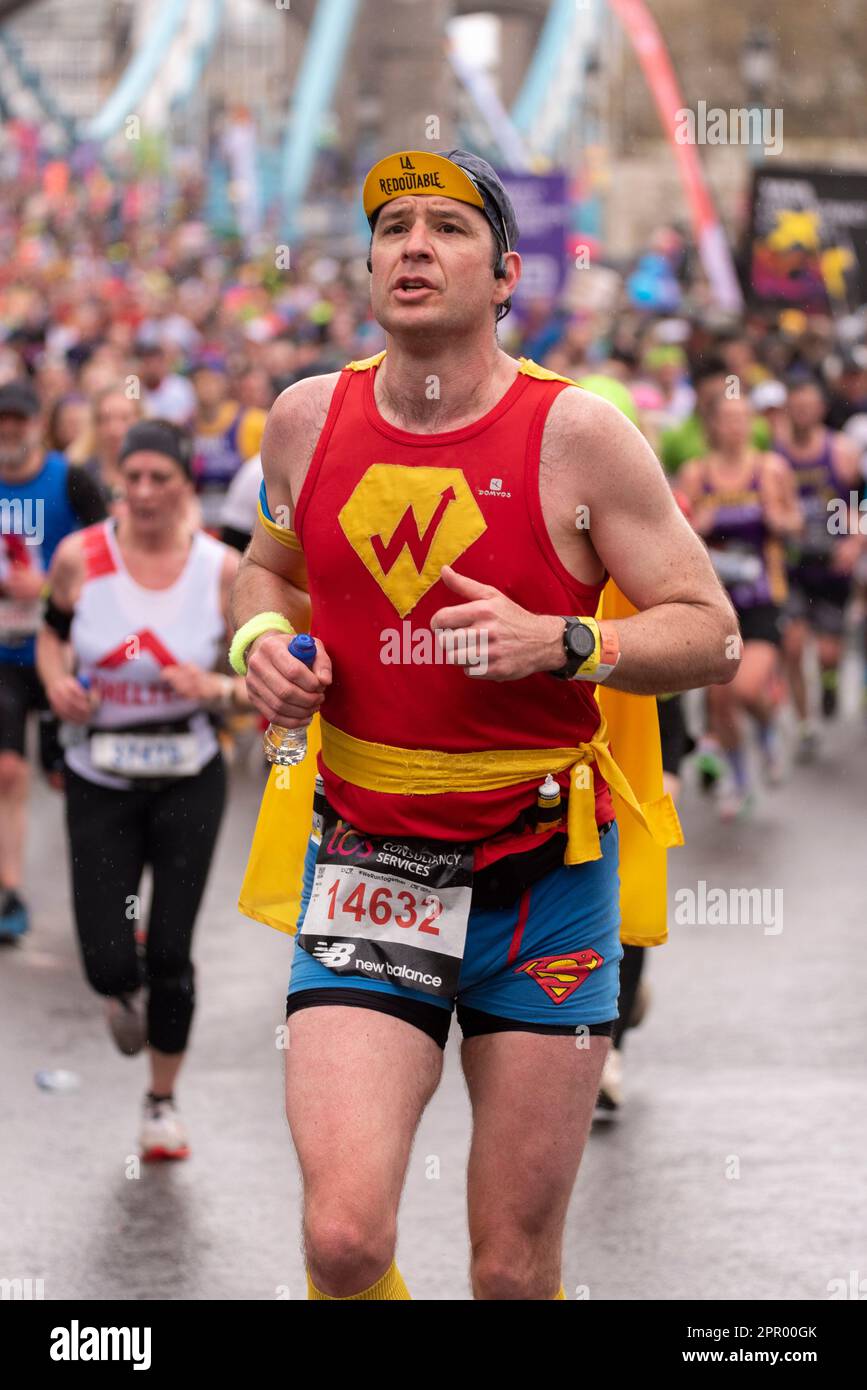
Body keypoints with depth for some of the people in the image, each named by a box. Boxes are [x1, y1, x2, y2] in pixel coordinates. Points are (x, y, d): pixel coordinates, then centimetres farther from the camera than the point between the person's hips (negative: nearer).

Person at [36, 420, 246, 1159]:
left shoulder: (222, 570, -10)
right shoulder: (81, 557, -9)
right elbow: (53, 631, 10)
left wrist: (219, 688, -23)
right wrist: (58, 681, -10)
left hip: (188, 780, 0)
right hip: (100, 783, 0)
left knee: (171, 952, 1)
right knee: (109, 965, -4)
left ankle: (163, 1099, 24)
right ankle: (126, 997, 36)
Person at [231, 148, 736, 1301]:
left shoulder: (577, 435, -7)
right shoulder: (308, 420, 3)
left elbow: (709, 635, -4)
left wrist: (561, 643, -21)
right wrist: (262, 639, 1)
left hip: (545, 872, -1)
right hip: (366, 861, 2)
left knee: (518, 1266, 3)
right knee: (344, 1237, -15)